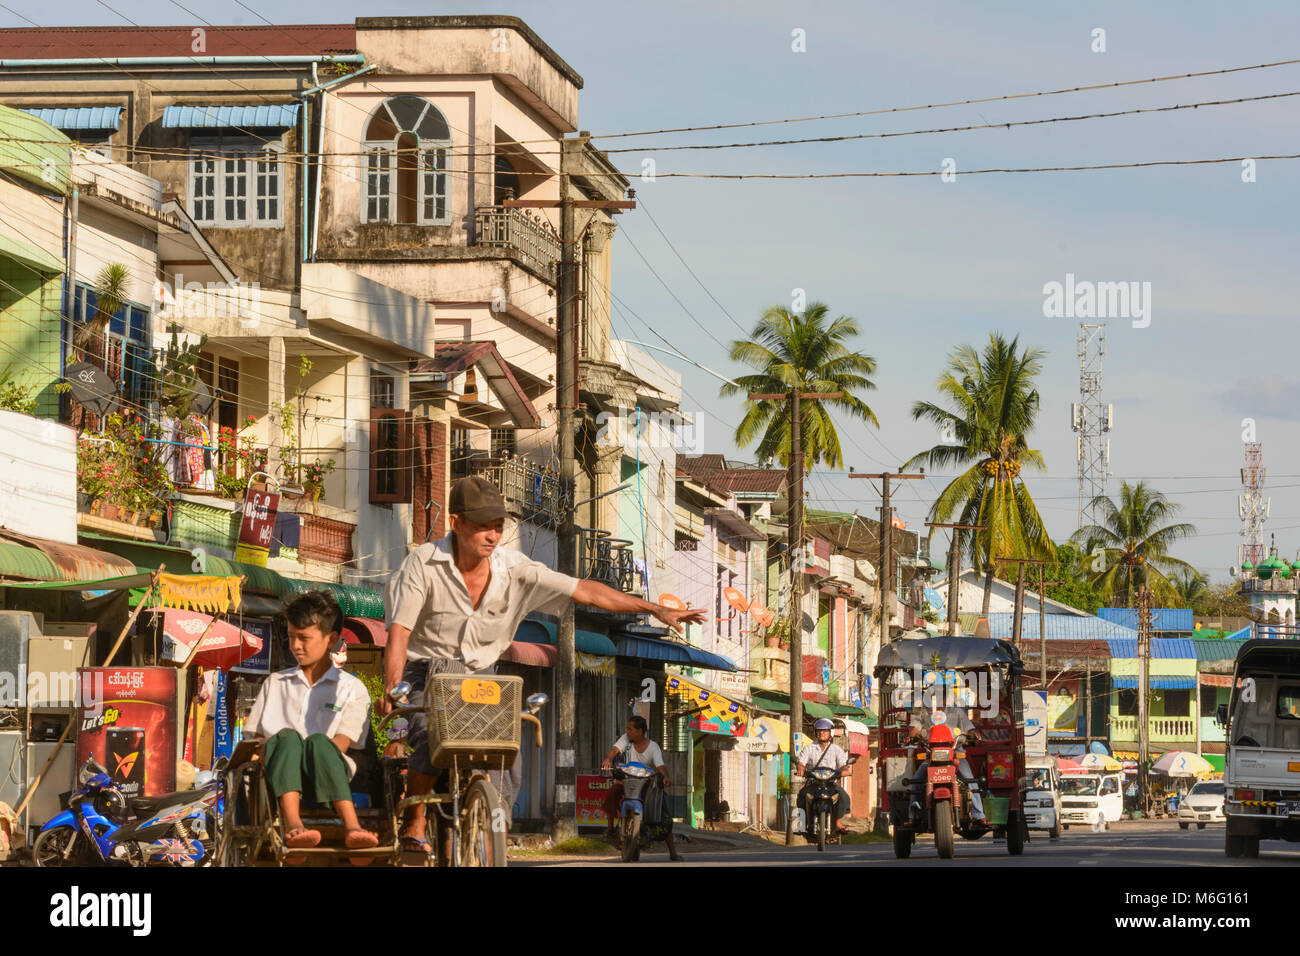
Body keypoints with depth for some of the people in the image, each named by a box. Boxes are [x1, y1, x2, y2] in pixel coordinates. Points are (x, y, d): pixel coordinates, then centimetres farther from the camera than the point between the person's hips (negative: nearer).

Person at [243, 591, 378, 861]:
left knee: (318, 741, -36)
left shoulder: (352, 689, 18)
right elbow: (252, 738, 19)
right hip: (279, 779, 2)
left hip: (326, 780, -1)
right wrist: (260, 754, -5)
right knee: (286, 736, -32)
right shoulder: (275, 683, 28)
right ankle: (292, 826, -55)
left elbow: (341, 744, 2)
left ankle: (351, 828, -53)